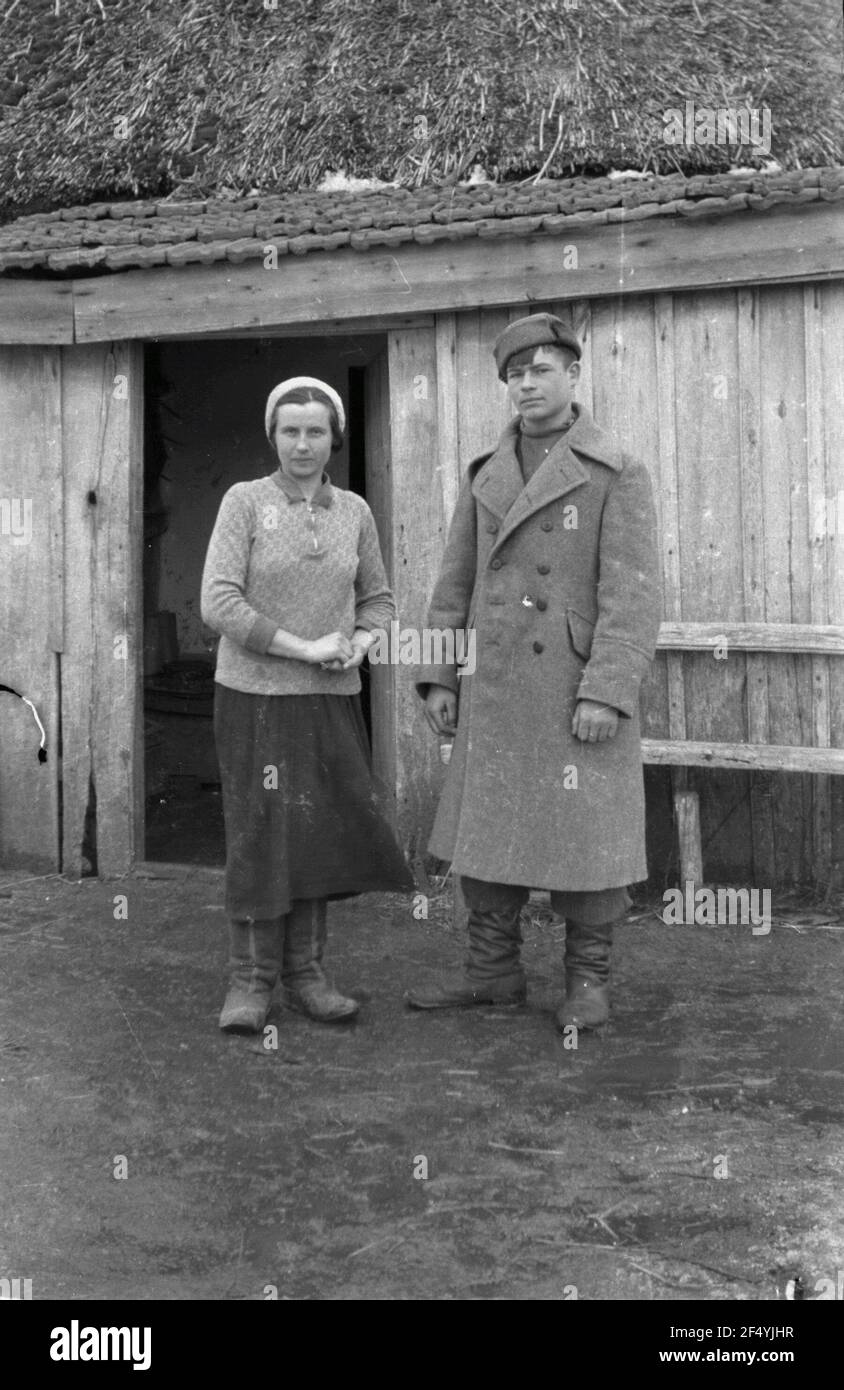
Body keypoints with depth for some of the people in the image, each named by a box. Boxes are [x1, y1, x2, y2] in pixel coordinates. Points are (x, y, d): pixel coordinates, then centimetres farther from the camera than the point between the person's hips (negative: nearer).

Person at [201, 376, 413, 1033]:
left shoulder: (354, 511, 7)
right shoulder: (244, 502, -4)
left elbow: (378, 599, 15)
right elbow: (219, 603, -12)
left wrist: (358, 646, -6)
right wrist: (304, 649, -16)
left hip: (332, 700, 4)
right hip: (256, 695, -3)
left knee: (324, 833, 5)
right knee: (261, 834, -1)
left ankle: (305, 971, 18)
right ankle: (251, 980, 10)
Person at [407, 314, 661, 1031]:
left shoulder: (618, 474, -5)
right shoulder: (487, 476, 11)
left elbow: (632, 592, -13)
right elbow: (457, 584, 12)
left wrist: (606, 693, -21)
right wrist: (439, 678, 5)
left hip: (582, 686, -5)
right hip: (496, 688, 5)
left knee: (584, 832, 1)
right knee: (488, 827, 8)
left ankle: (588, 980, 14)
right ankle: (493, 970, 20)